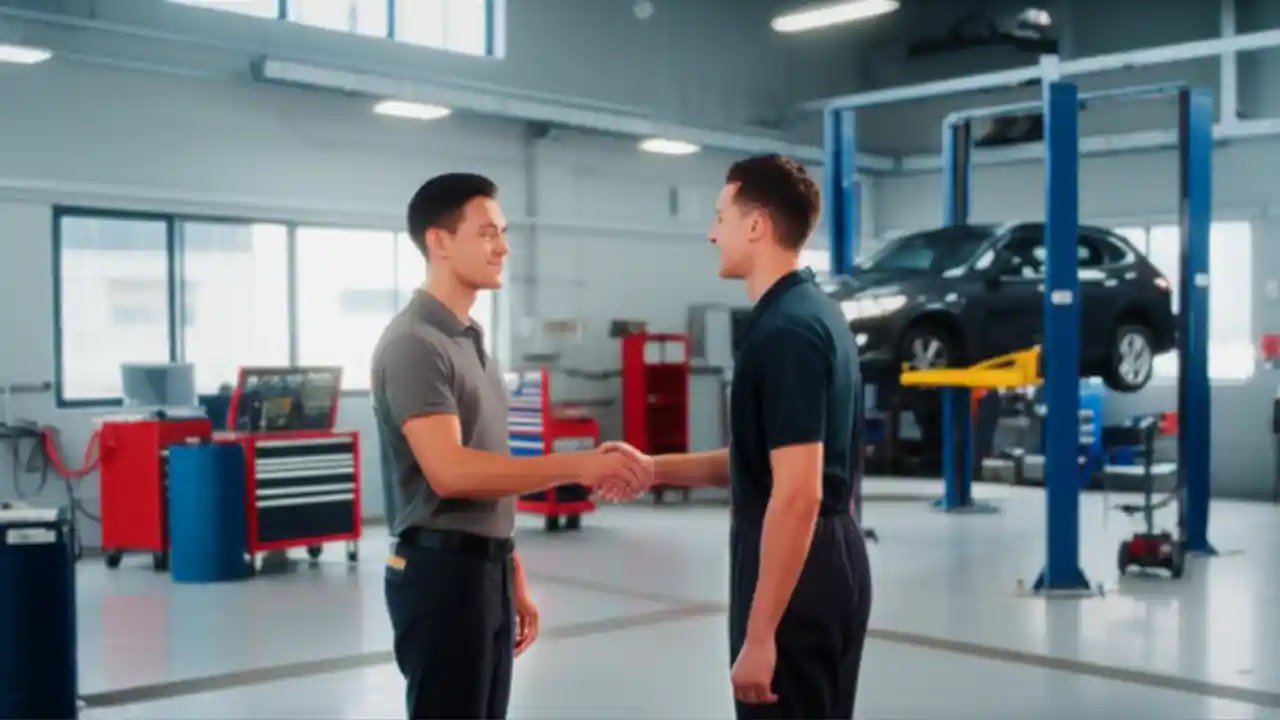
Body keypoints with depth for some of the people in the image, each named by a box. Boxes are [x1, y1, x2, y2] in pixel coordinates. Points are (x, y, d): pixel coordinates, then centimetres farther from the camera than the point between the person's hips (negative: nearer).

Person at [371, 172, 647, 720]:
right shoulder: (414, 342, -14)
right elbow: (450, 471, -25)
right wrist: (577, 466, -26)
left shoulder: (470, 341, 16)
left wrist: (513, 578, 18)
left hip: (484, 568, 9)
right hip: (442, 570, -9)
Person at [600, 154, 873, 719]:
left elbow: (797, 493, -26)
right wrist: (655, 469, 14)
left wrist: (759, 634, -24)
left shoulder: (784, 330, -21)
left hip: (796, 573, -10)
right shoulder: (812, 313, 12)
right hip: (826, 566, 10)